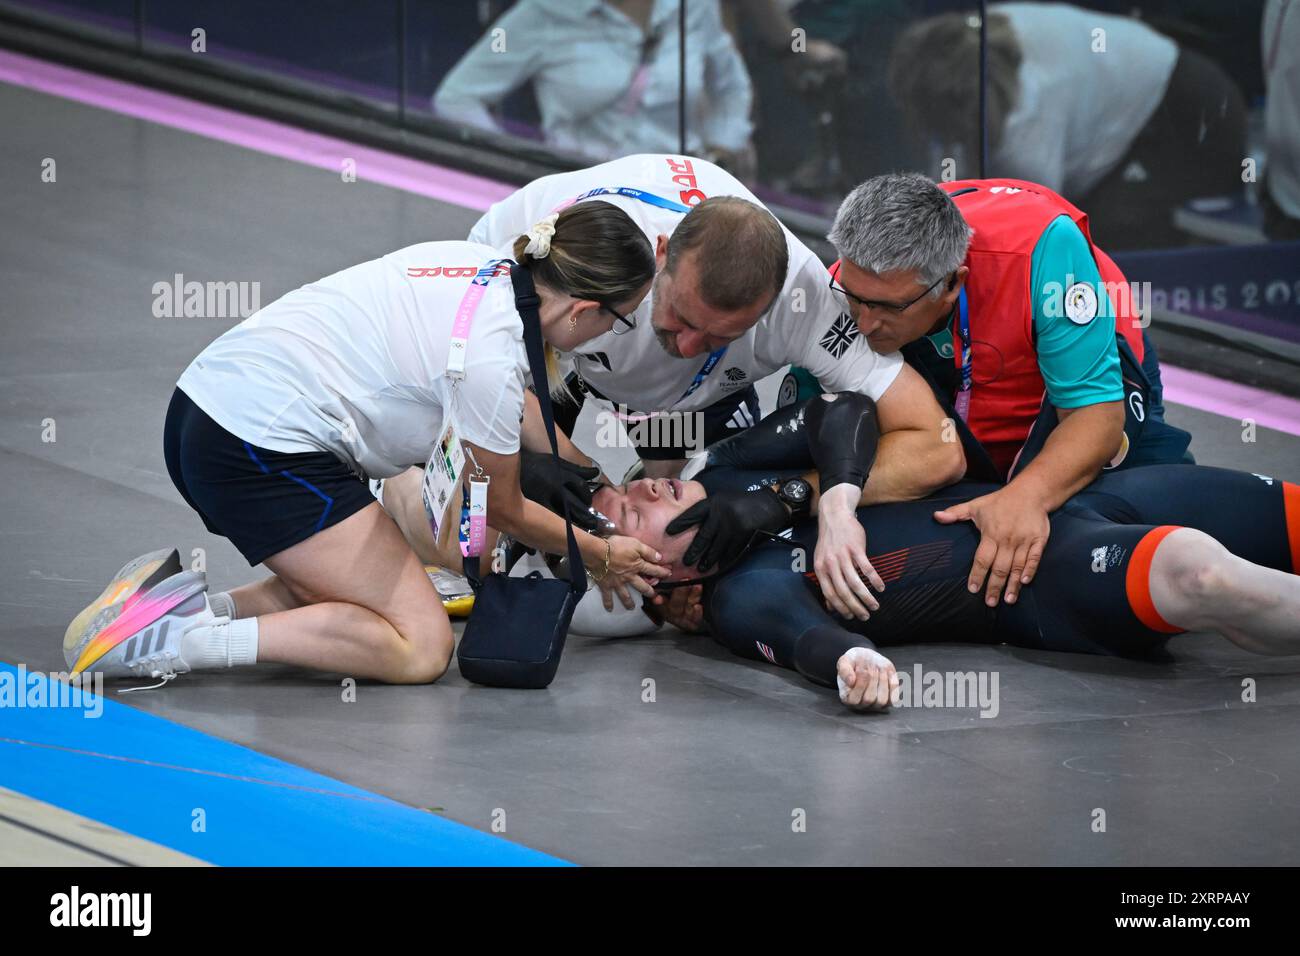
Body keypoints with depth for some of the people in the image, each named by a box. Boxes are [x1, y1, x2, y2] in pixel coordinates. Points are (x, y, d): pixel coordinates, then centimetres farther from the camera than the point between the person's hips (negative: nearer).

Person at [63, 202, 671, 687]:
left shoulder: (484, 266, 7)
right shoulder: (488, 354, -17)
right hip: (263, 455, -10)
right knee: (422, 648, -6)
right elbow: (505, 511, 2)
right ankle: (180, 640, -16)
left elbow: (519, 408, 30)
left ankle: (185, 605, 2)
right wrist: (601, 557, 17)